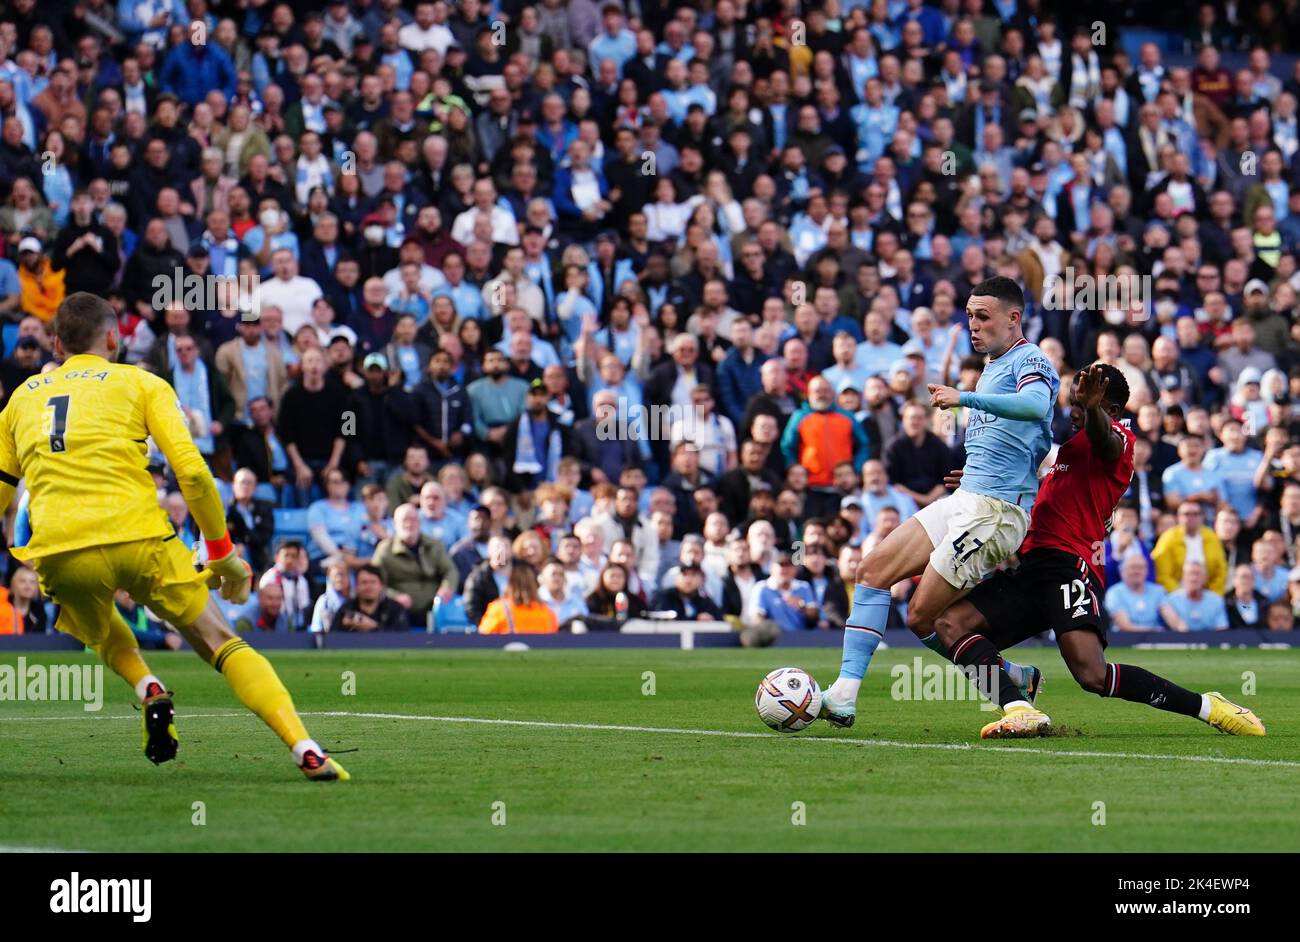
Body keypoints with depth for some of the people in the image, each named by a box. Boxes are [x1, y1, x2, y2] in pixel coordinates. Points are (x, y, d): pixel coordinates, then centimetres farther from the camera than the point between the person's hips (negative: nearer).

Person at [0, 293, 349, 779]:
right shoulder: (140, 384, 14)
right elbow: (192, 471, 2)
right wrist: (222, 553, 10)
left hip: (58, 553, 2)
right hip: (137, 537, -2)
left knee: (103, 633, 35)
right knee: (223, 645, 6)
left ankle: (148, 690, 4)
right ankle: (306, 749, -11)